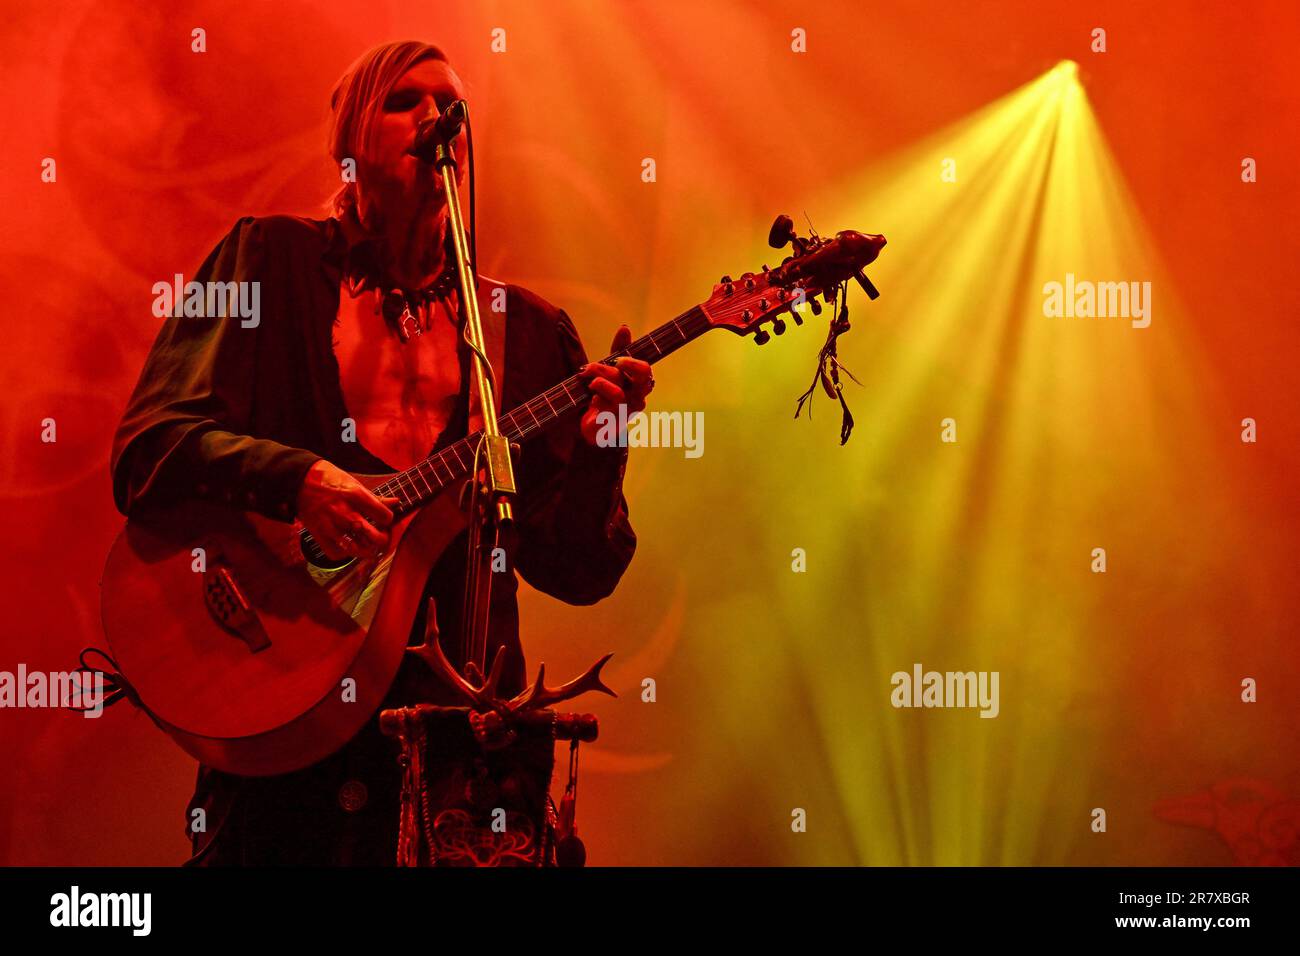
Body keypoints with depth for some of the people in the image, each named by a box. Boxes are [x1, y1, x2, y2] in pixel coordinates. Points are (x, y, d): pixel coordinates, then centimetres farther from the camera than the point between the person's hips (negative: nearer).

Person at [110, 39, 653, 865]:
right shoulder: (270, 260, 8)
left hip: (452, 701, 2)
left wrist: (596, 452, -12)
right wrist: (296, 480, -18)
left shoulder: (526, 327, 11)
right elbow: (147, 447, -2)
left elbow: (576, 570, 7)